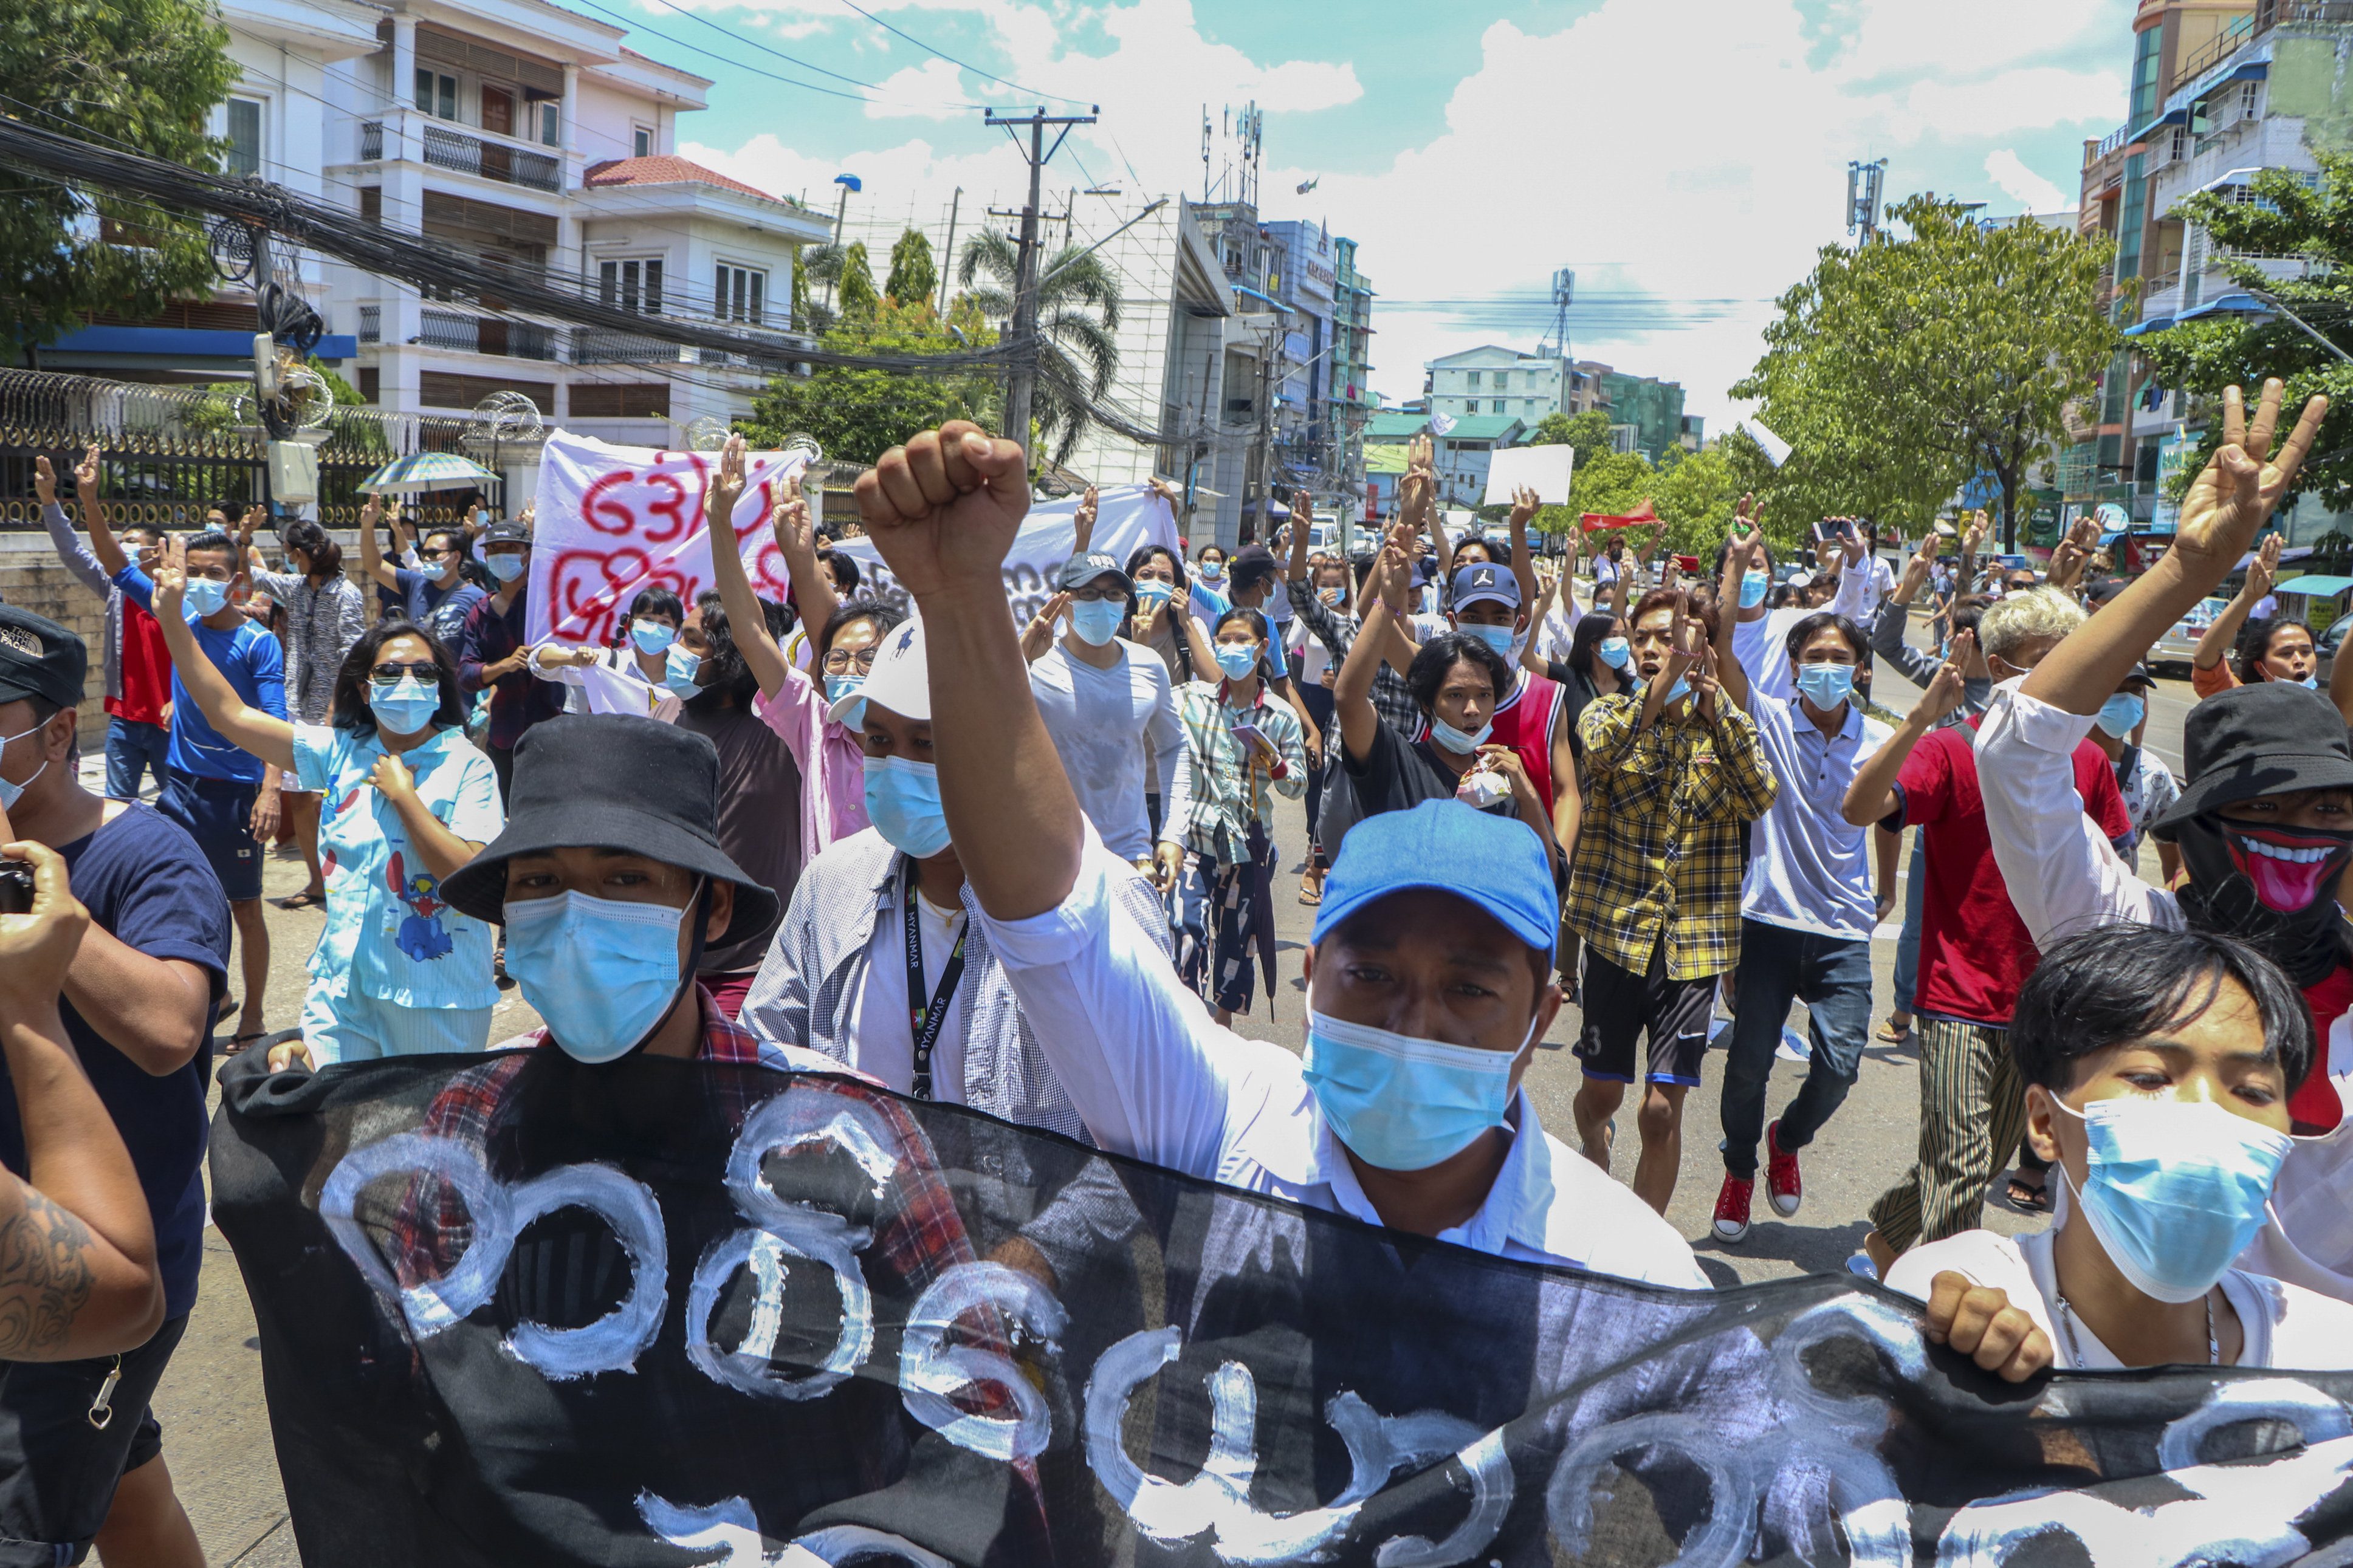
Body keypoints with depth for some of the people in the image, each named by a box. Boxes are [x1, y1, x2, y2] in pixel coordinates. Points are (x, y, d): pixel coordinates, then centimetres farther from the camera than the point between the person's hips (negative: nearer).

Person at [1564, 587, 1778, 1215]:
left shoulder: (1727, 725, 5)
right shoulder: (1611, 712, 2)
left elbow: (1760, 798, -15)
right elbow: (1602, 752, -23)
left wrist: (1715, 704, -21)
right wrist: (1664, 682, -33)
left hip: (1694, 937, 0)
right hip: (1619, 927, 0)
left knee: (1662, 1110, -3)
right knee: (1601, 1091, 12)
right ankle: (1594, 1143, 48)